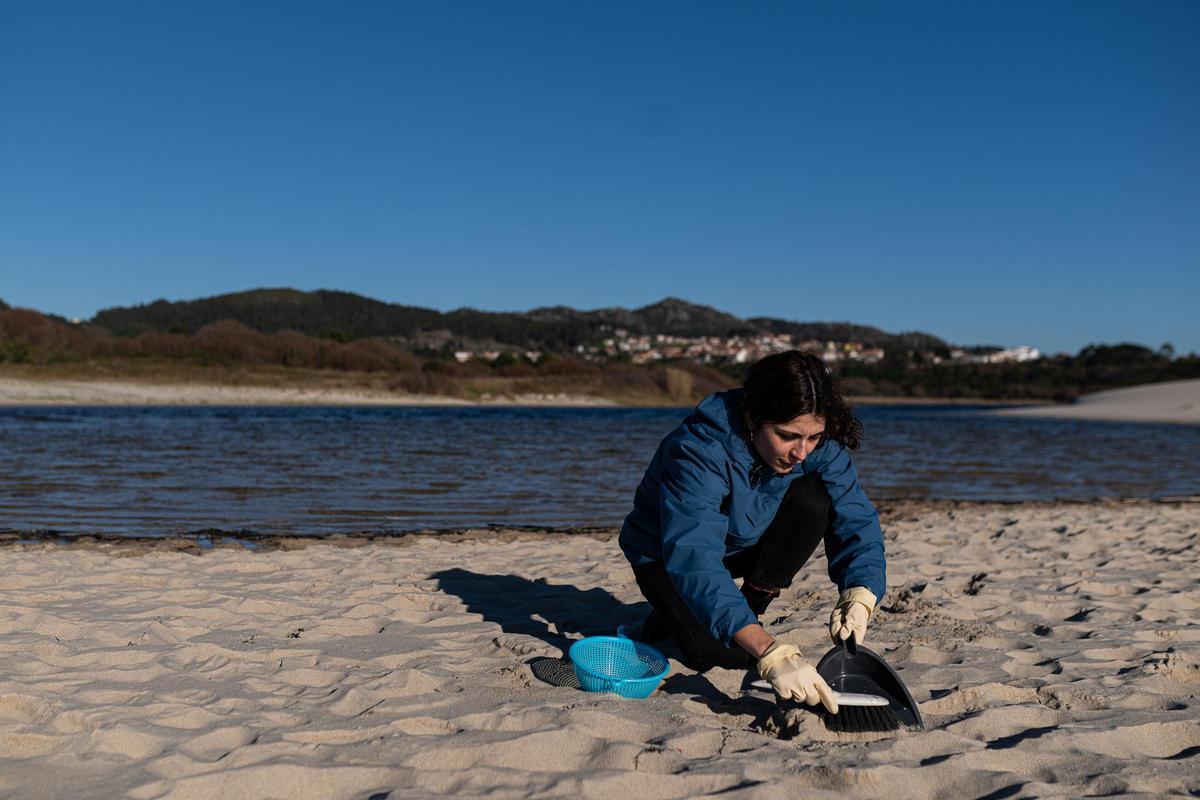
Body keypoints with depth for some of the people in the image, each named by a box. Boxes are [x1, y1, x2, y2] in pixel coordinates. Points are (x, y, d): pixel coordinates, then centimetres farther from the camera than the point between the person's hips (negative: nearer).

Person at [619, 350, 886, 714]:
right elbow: (693, 560, -49)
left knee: (812, 499, -24)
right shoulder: (697, 452, -39)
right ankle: (672, 613, 8)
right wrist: (770, 653, -58)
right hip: (665, 555, -4)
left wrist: (859, 593, -44)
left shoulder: (820, 447, -21)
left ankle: (750, 609, -5)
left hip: (743, 546, 5)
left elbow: (856, 521, -21)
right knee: (722, 654, -27)